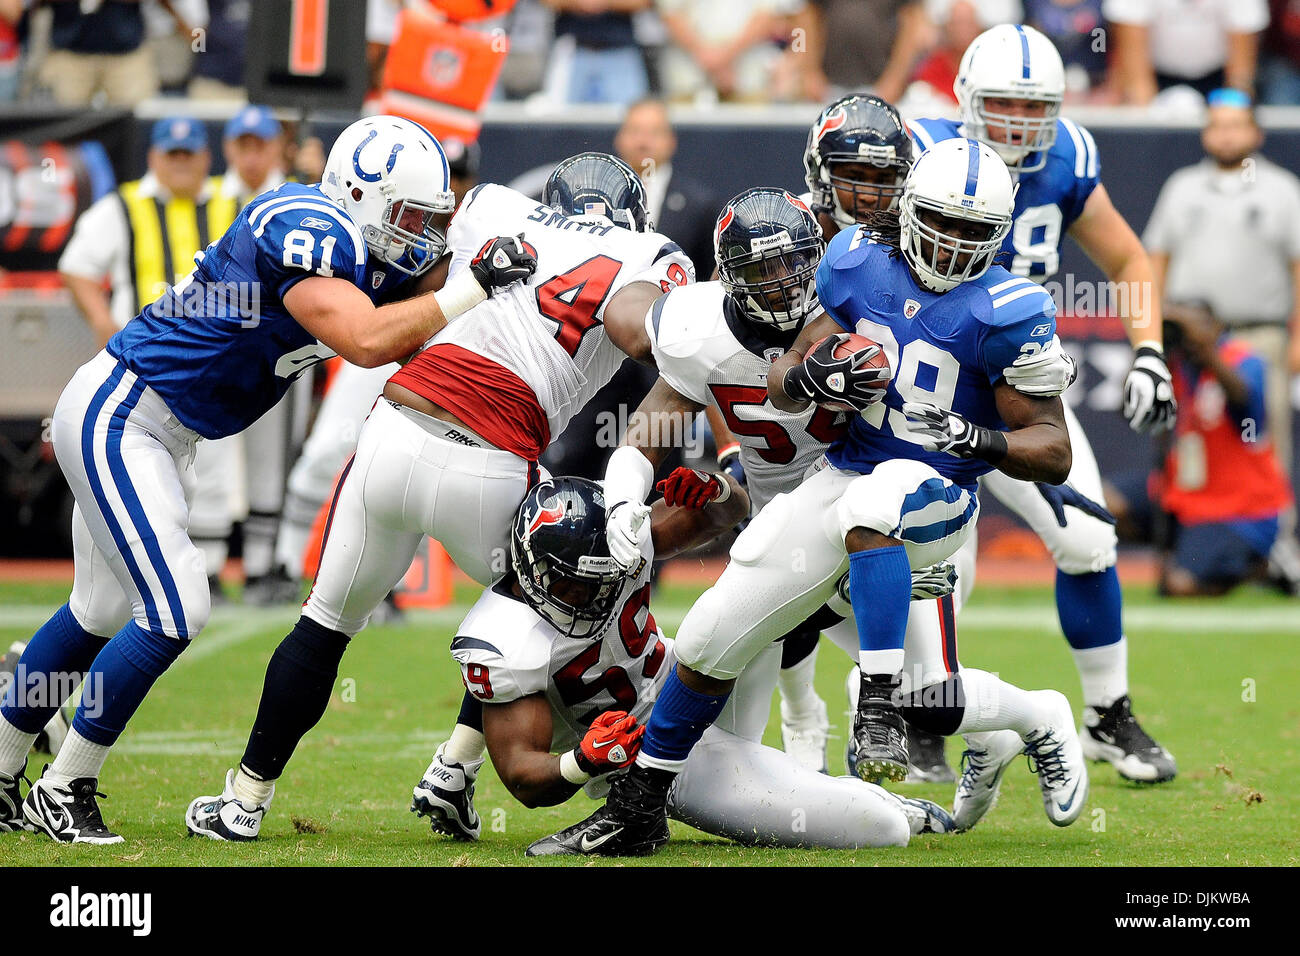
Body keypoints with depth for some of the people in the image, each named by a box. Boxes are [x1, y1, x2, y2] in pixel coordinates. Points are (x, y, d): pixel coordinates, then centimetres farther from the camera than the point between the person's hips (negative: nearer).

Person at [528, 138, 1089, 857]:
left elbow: (1054, 453, -12)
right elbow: (782, 386, 5)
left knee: (871, 501, -41)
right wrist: (810, 376, -19)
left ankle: (879, 705, -31)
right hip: (843, 478, 5)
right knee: (710, 641, 1)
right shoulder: (861, 264, 0)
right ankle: (636, 810, 19)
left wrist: (980, 438, -32)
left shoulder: (1001, 312, -14)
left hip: (933, 495, -4)